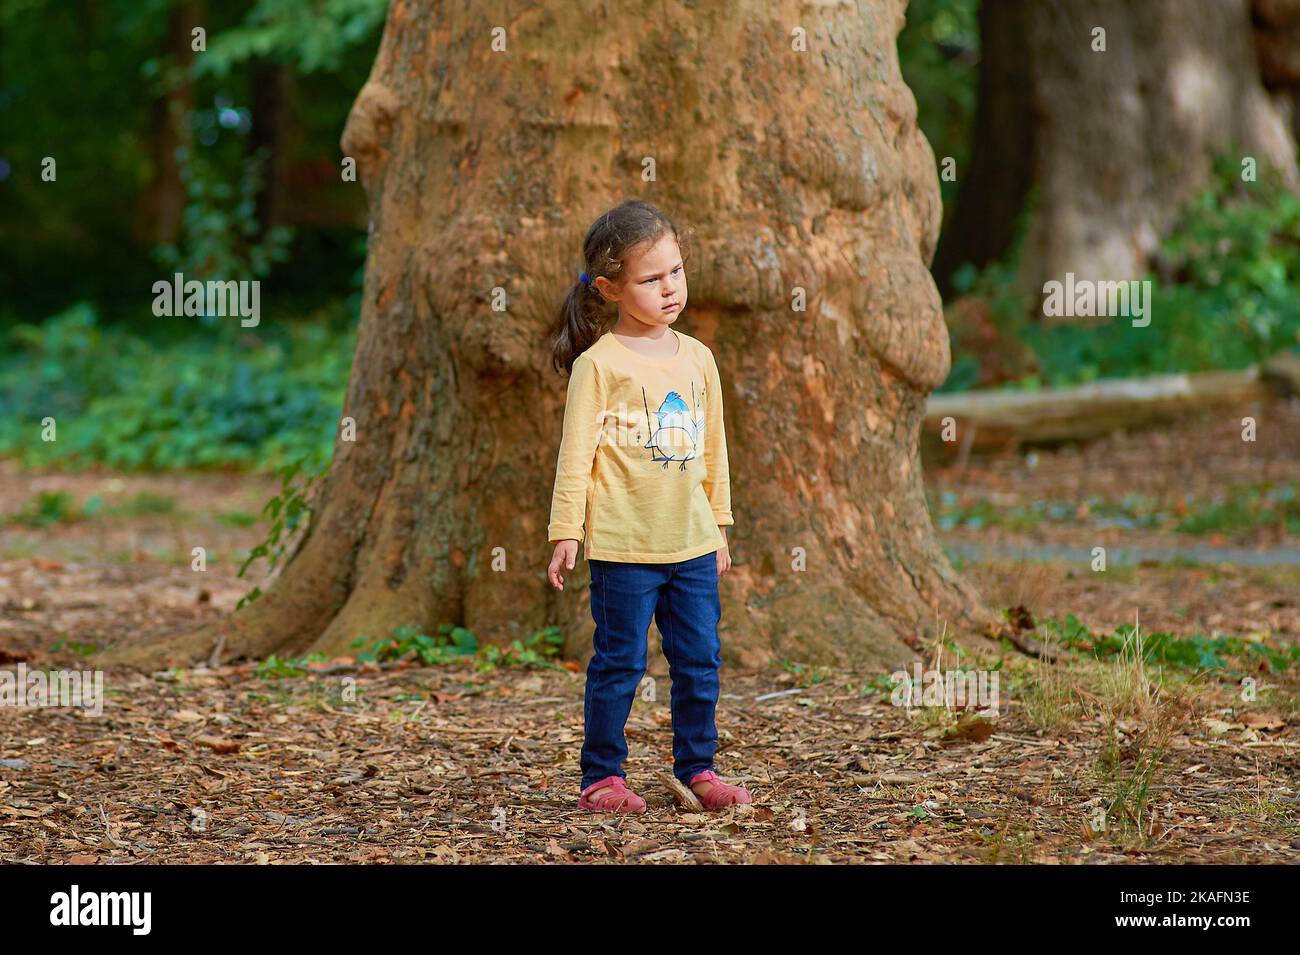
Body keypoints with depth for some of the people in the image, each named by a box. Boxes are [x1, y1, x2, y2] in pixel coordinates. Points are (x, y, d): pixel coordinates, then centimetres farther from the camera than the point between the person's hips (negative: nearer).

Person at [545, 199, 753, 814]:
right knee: (619, 663, 1)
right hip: (623, 547, -5)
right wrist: (565, 531, -10)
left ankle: (696, 768, 21)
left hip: (693, 545, 5)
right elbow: (576, 453, -8)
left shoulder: (697, 358, 9)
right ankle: (601, 776, 11)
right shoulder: (599, 364, -8)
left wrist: (719, 525, 19)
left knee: (700, 660, 9)